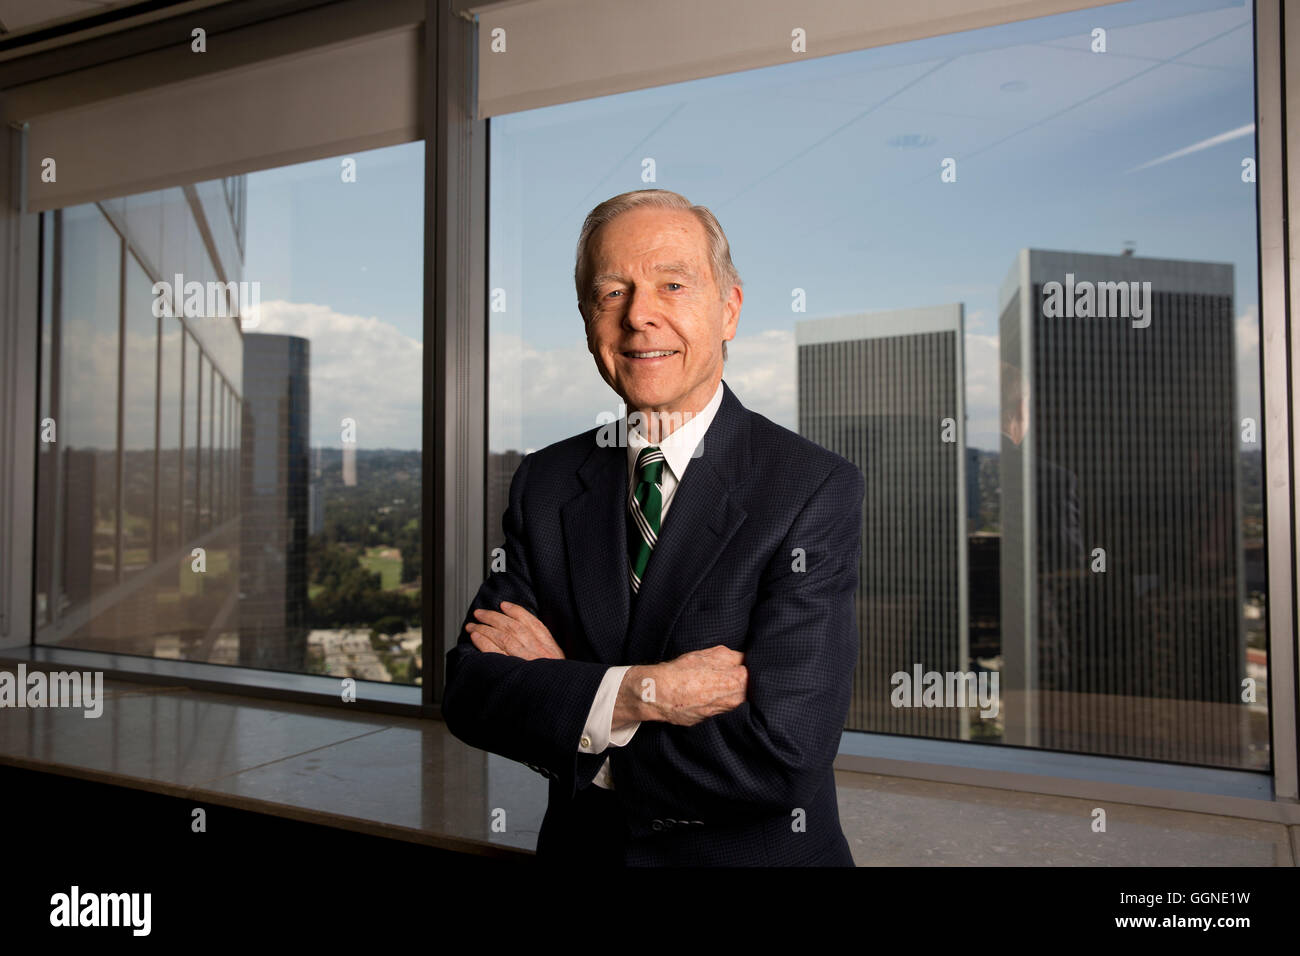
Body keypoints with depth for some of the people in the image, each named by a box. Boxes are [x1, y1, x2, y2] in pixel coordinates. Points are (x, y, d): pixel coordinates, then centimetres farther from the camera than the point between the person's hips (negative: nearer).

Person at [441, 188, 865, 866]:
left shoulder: (817, 490, -20)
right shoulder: (544, 484, -6)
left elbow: (781, 758, -27)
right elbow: (468, 690, -11)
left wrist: (556, 681, -19)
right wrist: (640, 691, -28)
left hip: (754, 853, -3)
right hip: (579, 851, 4)